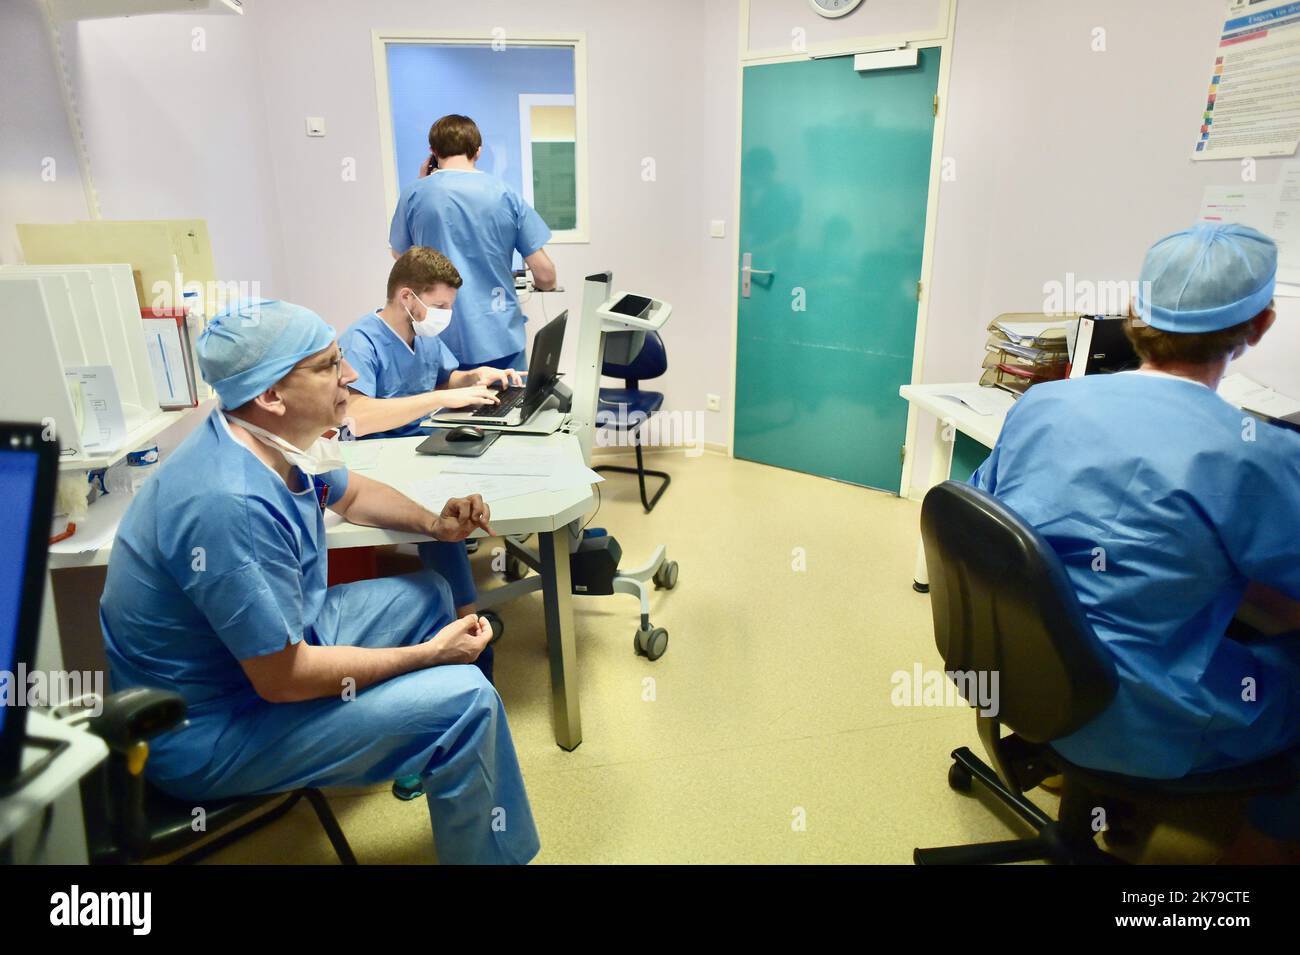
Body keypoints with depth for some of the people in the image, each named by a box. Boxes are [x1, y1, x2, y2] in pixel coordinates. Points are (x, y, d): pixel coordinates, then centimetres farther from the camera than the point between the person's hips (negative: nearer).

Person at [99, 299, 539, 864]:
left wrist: (434, 524, -3)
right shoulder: (231, 503, -34)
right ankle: (492, 853, 6)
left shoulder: (273, 439, -6)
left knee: (428, 594, 15)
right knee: (464, 699, -19)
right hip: (206, 729, -9)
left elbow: (351, 495, 15)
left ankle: (426, 761, 34)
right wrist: (430, 654, -18)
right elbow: (283, 680, -28)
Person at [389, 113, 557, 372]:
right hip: (500, 340, 0)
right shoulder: (507, 195, -4)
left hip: (442, 340, 1)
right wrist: (541, 283, 21)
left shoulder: (415, 194, -4)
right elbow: (546, 276, -4)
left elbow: (400, 256, 14)